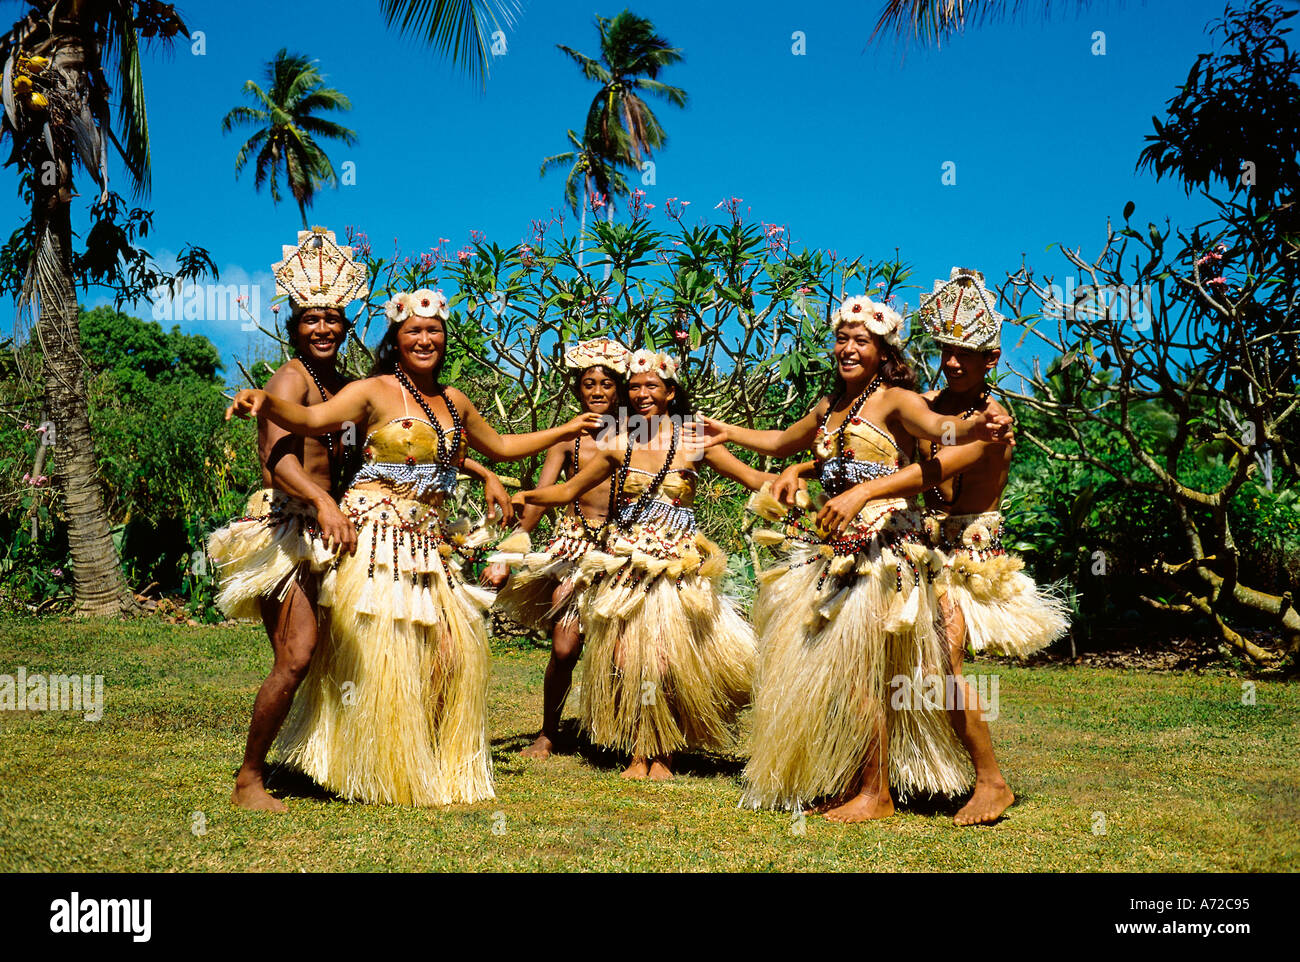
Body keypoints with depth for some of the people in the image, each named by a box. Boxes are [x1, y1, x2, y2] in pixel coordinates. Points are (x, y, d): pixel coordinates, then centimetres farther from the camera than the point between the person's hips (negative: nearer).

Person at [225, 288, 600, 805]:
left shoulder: (454, 401, 16)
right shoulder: (375, 391, -3)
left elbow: (501, 446, 31)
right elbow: (312, 418, -18)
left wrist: (567, 429, 34)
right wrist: (265, 401, -37)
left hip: (430, 543, 6)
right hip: (377, 536, -6)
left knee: (452, 651, 4)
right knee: (380, 654, -8)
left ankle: (436, 767, 19)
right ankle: (383, 774, 6)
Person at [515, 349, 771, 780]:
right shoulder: (619, 445, 7)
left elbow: (753, 478, -1)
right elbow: (568, 490, 13)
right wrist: (528, 496, -2)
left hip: (677, 564, -2)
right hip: (626, 563, 2)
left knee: (668, 656, -5)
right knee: (626, 655, -2)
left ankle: (662, 754, 12)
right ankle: (638, 754, 10)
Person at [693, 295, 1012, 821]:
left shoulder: (894, 399, -4)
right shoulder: (830, 407, 18)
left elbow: (937, 425, -25)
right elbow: (783, 442, 36)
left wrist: (973, 426, -46)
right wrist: (729, 432, 40)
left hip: (879, 547, -8)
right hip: (832, 546, 8)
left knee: (857, 667, -6)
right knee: (828, 664, 10)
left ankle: (877, 794, 5)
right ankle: (849, 782, 23)